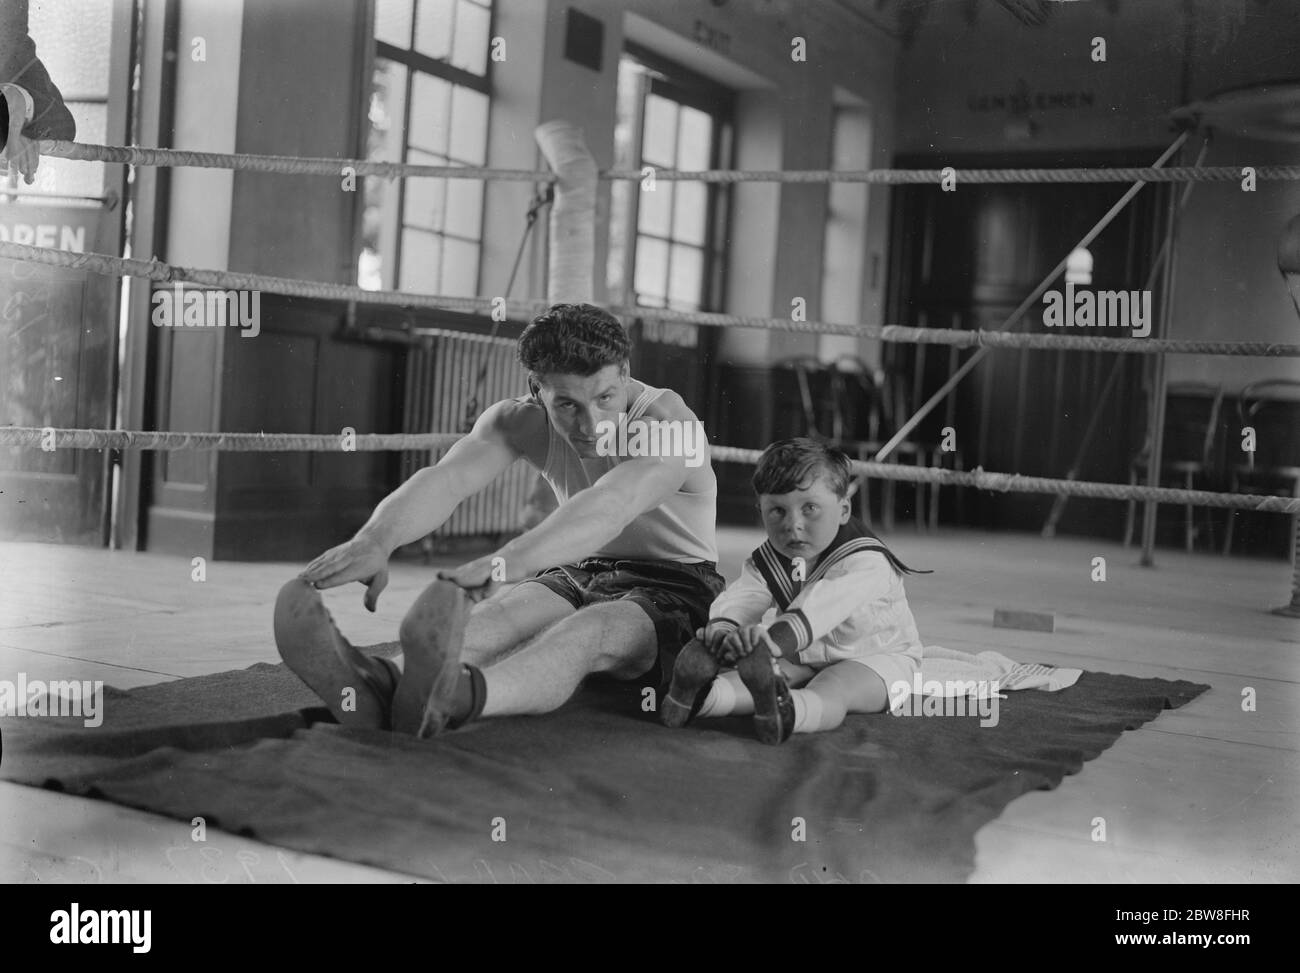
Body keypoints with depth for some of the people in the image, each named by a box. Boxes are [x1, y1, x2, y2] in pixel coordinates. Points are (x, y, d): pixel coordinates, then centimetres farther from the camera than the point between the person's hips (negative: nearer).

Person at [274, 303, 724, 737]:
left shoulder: (673, 426, -25)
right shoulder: (523, 420, -8)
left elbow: (611, 506, -45)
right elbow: (447, 478, -27)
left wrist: (500, 563, -62)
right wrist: (375, 539, -50)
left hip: (676, 592, -5)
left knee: (591, 631, -39)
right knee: (505, 611, -30)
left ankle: (452, 698, -70)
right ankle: (380, 686, -61)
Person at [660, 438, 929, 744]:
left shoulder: (866, 563, -25)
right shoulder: (767, 563, -2)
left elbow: (824, 604, -45)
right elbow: (743, 597, -22)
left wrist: (774, 637, -63)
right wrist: (723, 625, -49)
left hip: (872, 658, -6)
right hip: (804, 656, 6)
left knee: (832, 689, -37)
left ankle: (787, 710, -70)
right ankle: (703, 694, -54)